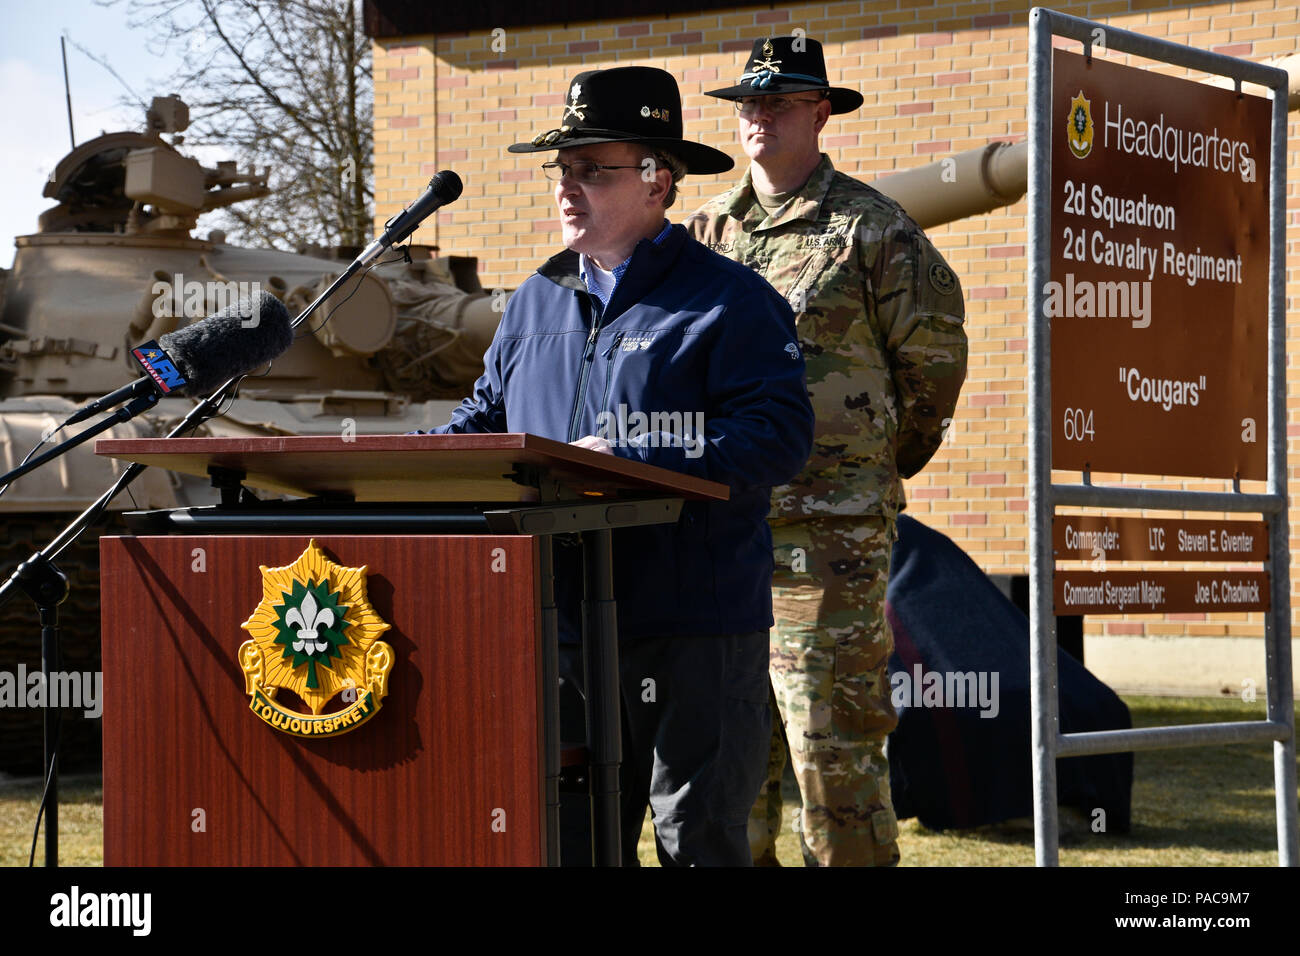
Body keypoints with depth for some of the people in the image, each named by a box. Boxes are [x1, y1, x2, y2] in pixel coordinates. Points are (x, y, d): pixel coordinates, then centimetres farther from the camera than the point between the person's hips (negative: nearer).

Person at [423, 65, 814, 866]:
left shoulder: (730, 303, -4)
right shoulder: (535, 304, 16)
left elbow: (779, 437, -15)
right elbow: (486, 418, 25)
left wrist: (630, 464, -22)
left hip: (697, 635, -6)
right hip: (562, 628, 6)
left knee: (700, 842, -1)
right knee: (571, 840, 10)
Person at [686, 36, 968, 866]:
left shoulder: (872, 227, -2)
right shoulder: (707, 232, 14)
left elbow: (934, 356, 4)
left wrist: (882, 463, 10)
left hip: (830, 525, -6)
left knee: (833, 737, -7)